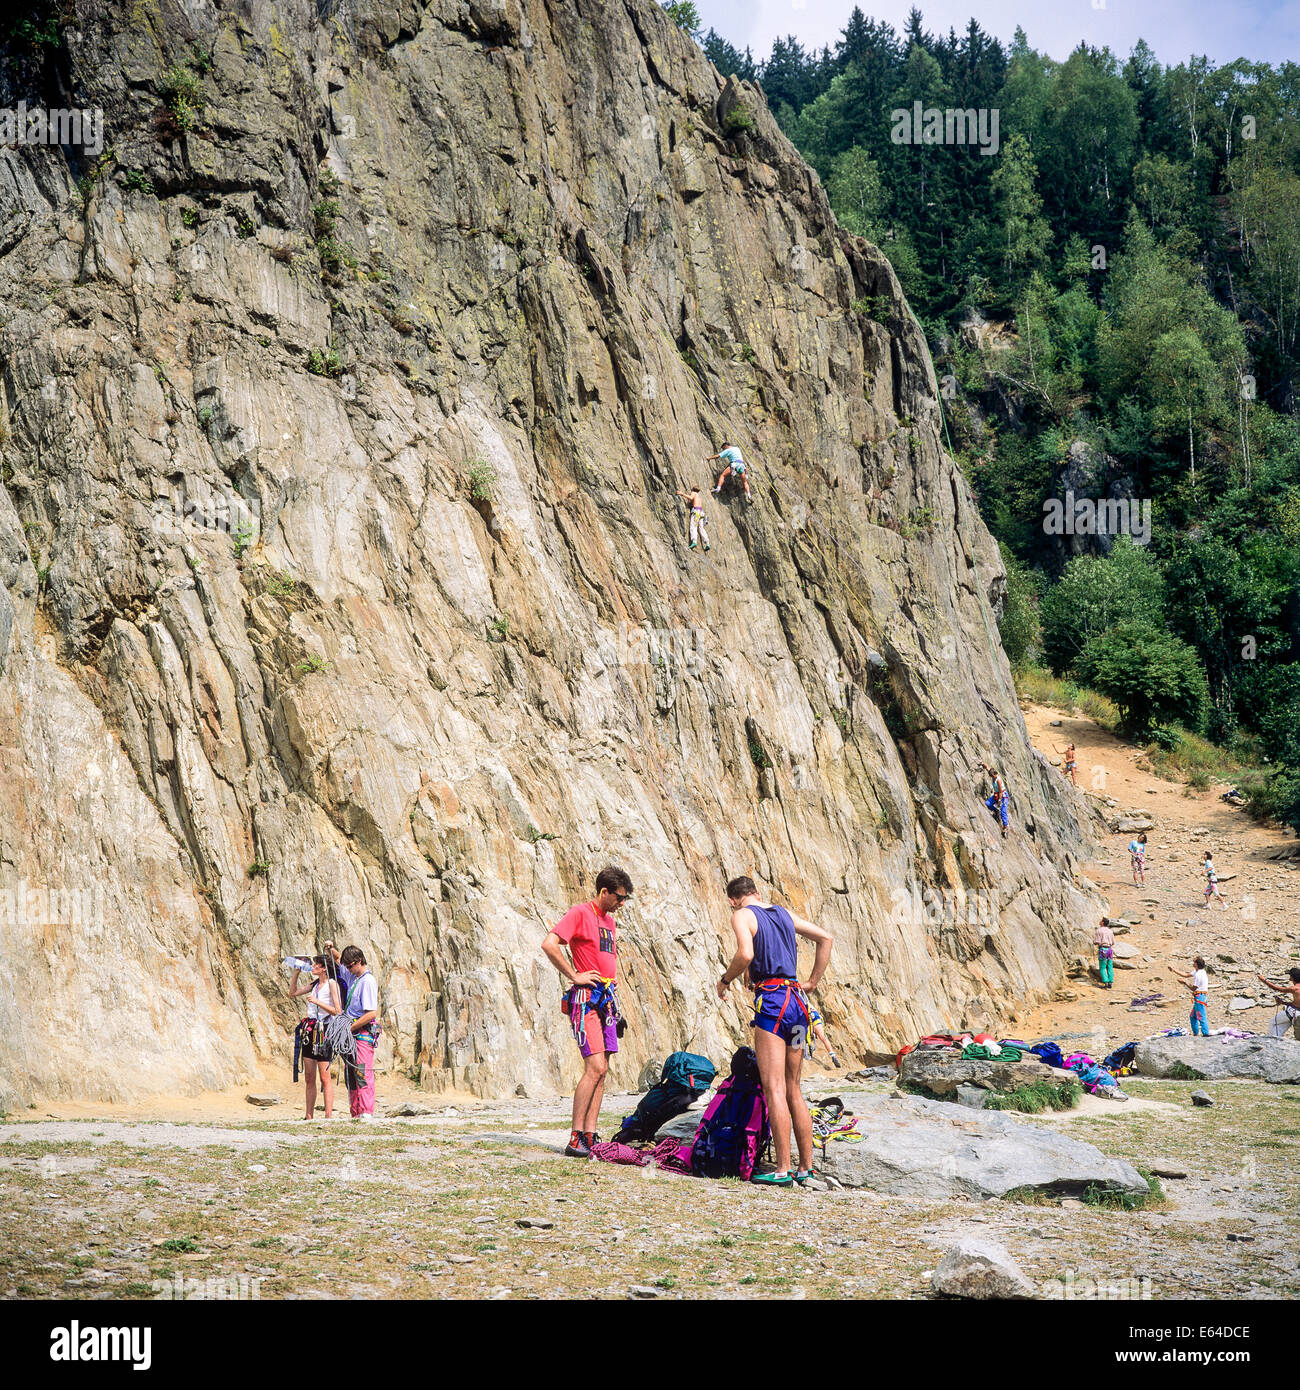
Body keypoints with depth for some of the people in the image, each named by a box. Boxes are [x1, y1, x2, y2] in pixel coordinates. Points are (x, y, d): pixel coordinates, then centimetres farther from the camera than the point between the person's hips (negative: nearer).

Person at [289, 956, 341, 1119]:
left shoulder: (331, 984, -7)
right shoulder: (314, 983, 14)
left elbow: (337, 1011, -12)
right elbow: (293, 994, 22)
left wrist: (317, 1002, -17)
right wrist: (296, 973, 13)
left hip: (323, 1032, -8)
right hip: (310, 1031, 8)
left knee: (325, 1077, -7)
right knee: (309, 1077, 8)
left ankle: (329, 1116, -6)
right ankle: (309, 1116, 12)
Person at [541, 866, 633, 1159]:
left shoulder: (608, 920, 19)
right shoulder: (580, 914, -7)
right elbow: (549, 945, -19)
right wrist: (574, 975, -14)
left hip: (606, 1000, 9)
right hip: (586, 999, -9)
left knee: (601, 1071, 4)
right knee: (595, 1067, -15)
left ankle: (590, 1136, 5)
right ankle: (575, 1140, -13)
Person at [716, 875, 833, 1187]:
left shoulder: (742, 916, -1)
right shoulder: (784, 914, 20)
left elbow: (746, 954, -17)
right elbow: (825, 937, 23)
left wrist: (725, 980, 0)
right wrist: (812, 982, 22)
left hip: (772, 1001, -7)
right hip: (797, 1000, 7)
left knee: (774, 1088, -8)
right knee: (793, 1089, 12)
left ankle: (782, 1169, -12)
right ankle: (805, 1167, 12)